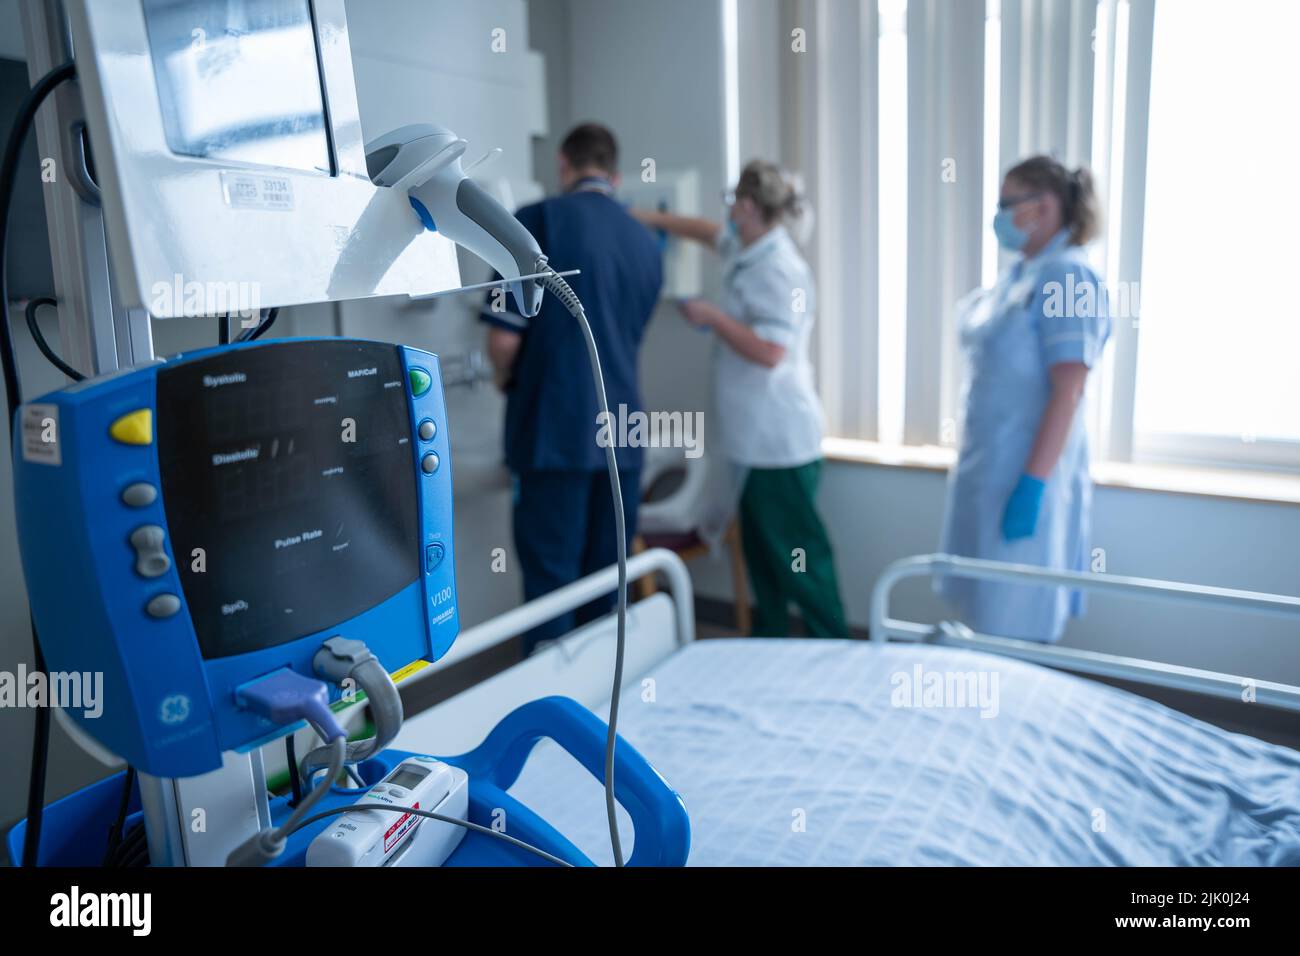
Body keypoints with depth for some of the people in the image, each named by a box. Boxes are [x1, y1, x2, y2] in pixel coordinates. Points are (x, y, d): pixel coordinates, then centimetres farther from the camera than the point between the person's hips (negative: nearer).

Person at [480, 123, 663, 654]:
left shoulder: (536, 222, -6)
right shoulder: (646, 243, 10)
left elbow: (504, 337, -11)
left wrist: (507, 381, 12)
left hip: (554, 430, -5)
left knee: (551, 581, 3)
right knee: (609, 582, 15)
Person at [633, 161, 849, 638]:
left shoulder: (778, 271, -19)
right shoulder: (749, 249, 9)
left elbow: (770, 352, -26)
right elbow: (710, 231, 30)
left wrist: (712, 317, -17)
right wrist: (651, 218, 33)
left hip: (780, 441, -10)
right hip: (760, 438, 10)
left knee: (797, 551, -3)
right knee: (762, 547, 16)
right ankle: (771, 640, 28)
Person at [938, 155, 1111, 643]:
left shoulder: (1068, 277, -14)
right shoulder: (1018, 274, 12)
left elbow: (1068, 391, -21)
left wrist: (1032, 484, -23)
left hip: (1025, 470, -9)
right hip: (986, 464, 9)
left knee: (1015, 625, 2)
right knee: (989, 611, 17)